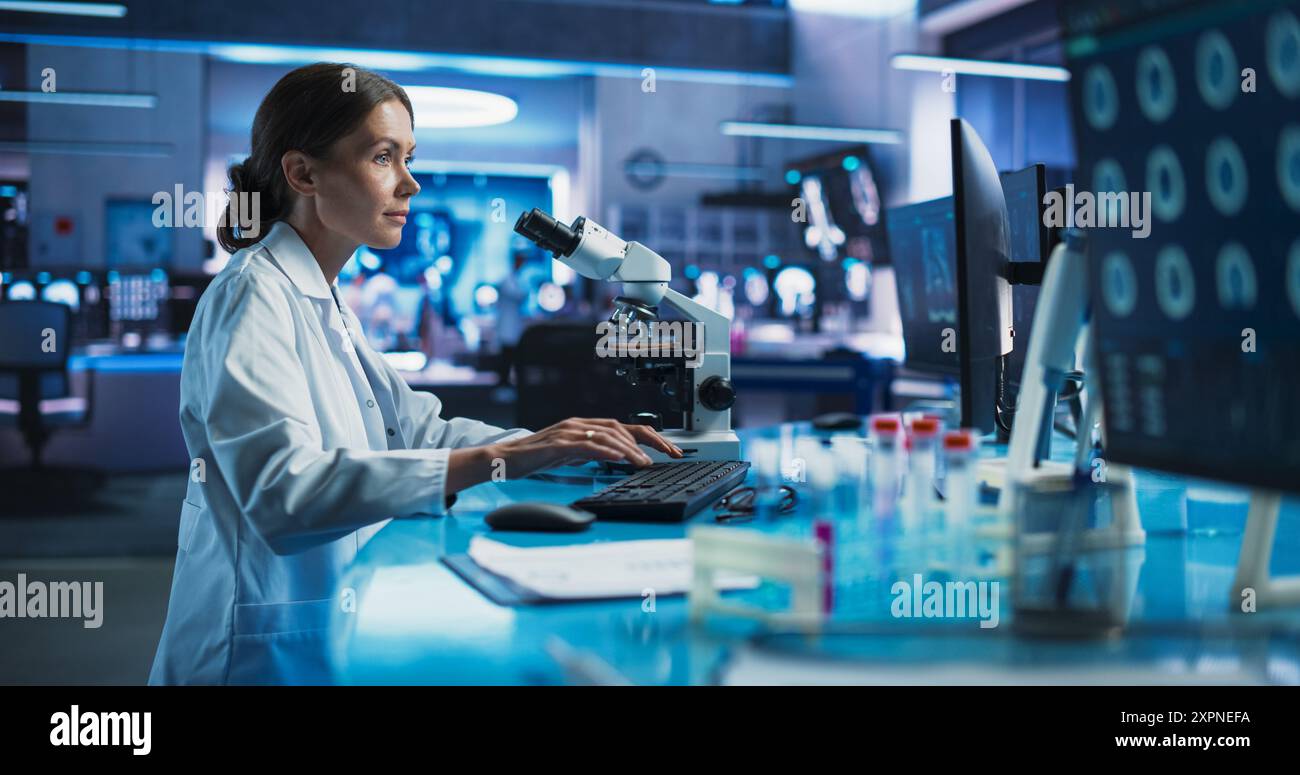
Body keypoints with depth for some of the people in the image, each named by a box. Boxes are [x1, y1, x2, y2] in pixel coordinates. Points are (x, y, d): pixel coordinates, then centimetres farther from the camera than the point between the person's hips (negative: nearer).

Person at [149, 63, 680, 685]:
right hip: (270, 656, -8)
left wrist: (573, 442, 1)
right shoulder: (253, 297, -15)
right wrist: (499, 460, -33)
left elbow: (419, 428, 15)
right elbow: (283, 486, -29)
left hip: (329, 639, 9)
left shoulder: (322, 305, 15)